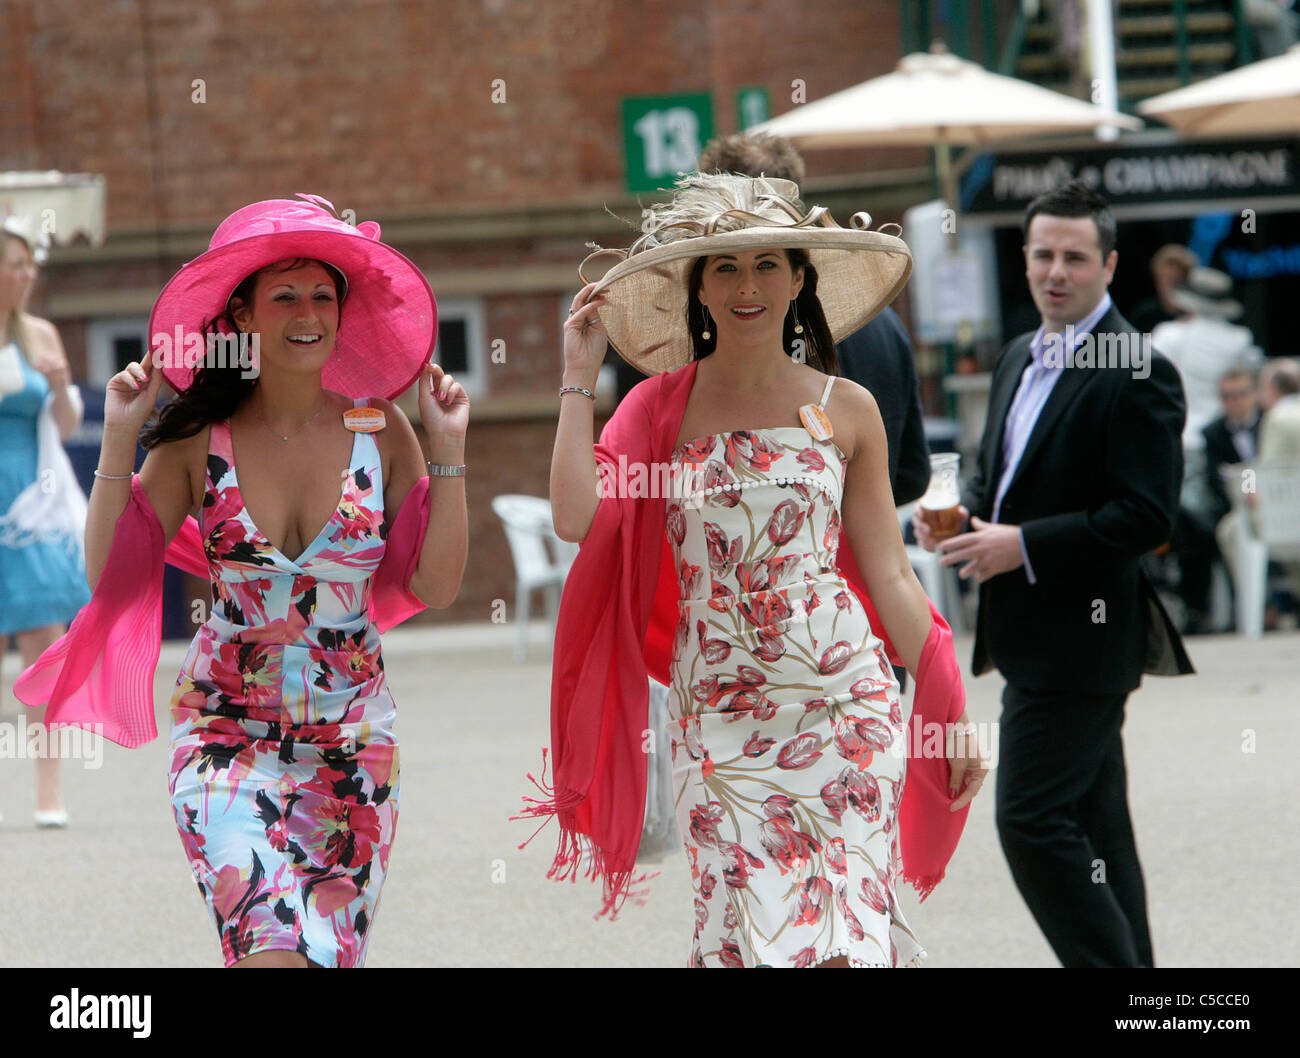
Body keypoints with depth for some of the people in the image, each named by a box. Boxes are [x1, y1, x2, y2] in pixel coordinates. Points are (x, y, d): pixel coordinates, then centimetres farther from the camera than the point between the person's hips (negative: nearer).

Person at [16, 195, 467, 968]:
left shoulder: (381, 432, -2)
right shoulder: (200, 441, -5)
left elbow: (435, 587, -2)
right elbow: (109, 578, -5)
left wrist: (450, 454, -7)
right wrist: (119, 441, -11)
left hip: (353, 742, 2)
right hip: (225, 732, -2)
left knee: (330, 951, 7)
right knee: (272, 949, -23)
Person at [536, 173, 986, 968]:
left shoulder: (846, 410, 5)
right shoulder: (661, 408, 5)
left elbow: (888, 573, 9)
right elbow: (577, 517, -10)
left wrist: (953, 716, 7)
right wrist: (580, 376, -3)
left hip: (846, 702, 0)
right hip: (720, 716, 0)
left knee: (841, 936, -8)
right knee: (750, 931, -3)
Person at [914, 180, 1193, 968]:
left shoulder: (1137, 373, -14)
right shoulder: (1021, 359, 14)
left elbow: (1147, 516, -20)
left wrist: (1025, 545, -21)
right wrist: (964, 514, 3)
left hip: (1083, 635, -9)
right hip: (1035, 636, 9)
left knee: (1033, 817, -12)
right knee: (1093, 821, 13)